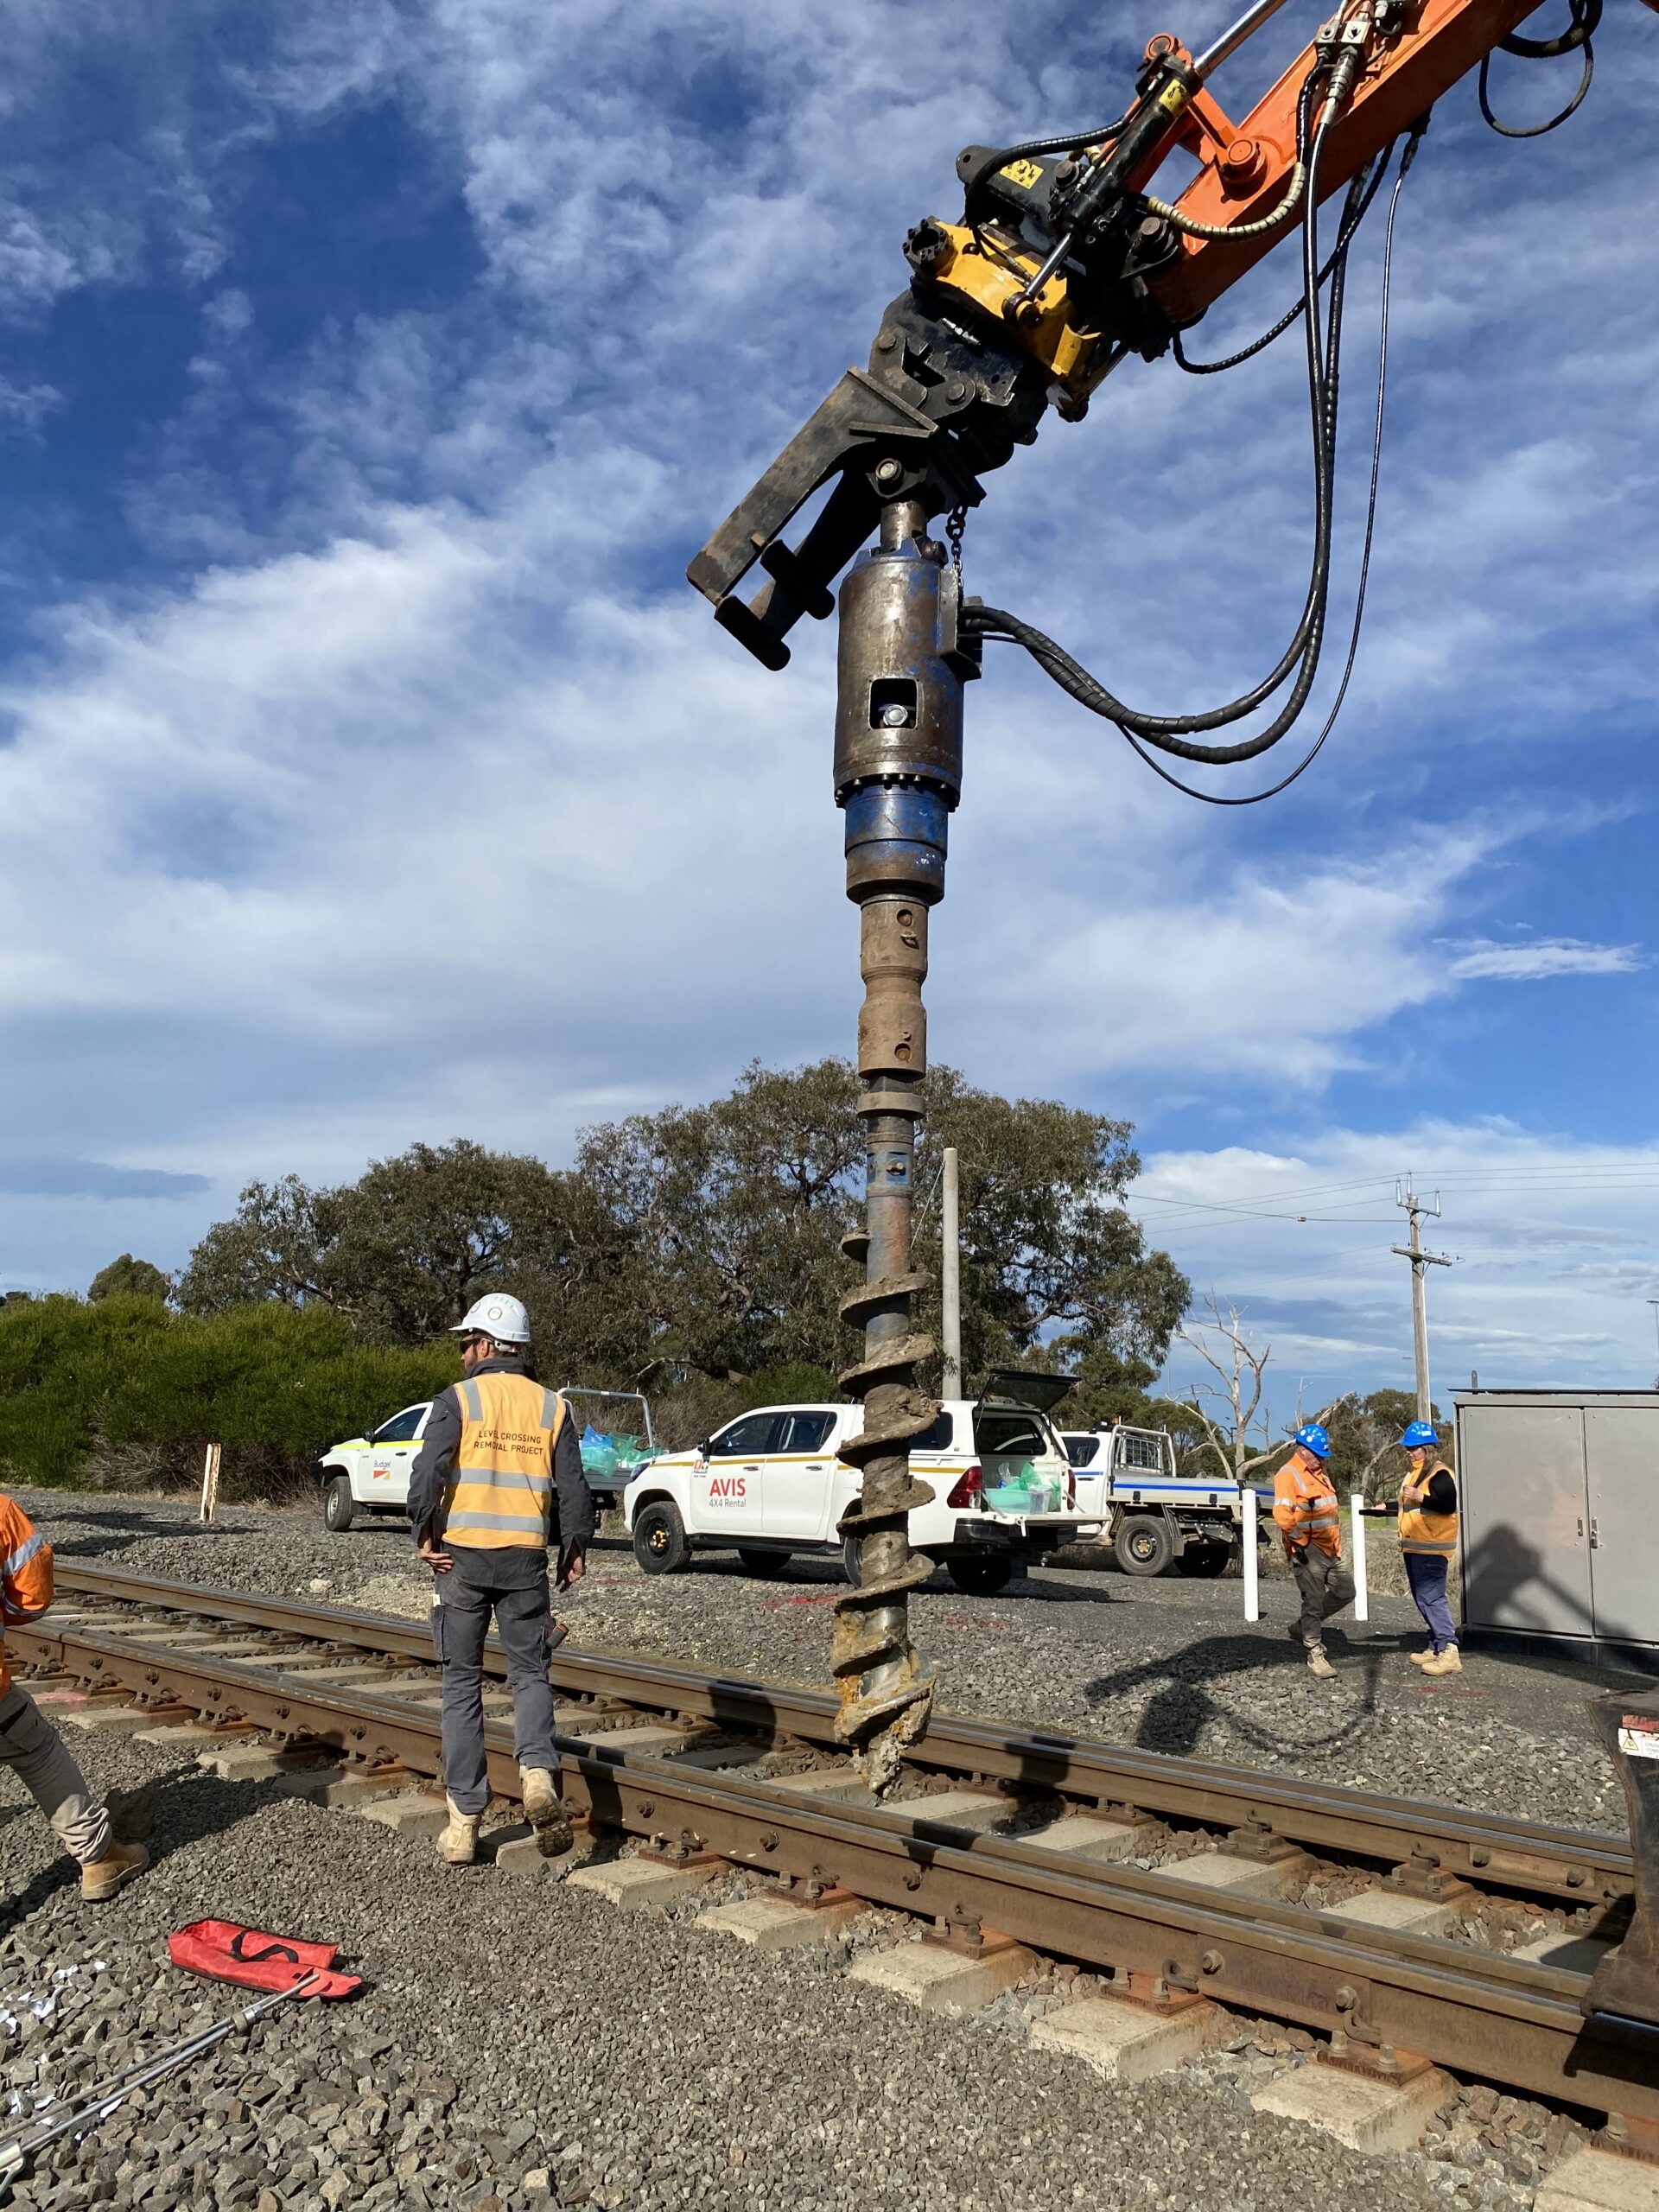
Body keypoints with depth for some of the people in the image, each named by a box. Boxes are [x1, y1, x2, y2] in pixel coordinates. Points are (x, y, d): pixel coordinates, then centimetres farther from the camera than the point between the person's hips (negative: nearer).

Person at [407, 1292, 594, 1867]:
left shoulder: (458, 1399, -3)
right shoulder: (552, 1407, 5)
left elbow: (428, 1474, -15)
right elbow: (574, 1488, 1)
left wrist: (425, 1537, -4)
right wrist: (574, 1550, 11)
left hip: (461, 1557, -2)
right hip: (526, 1560, 2)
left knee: (462, 1686, 9)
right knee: (529, 1674, 15)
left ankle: (464, 1823, 12)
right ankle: (538, 1772, -11)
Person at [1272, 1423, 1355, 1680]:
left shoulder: (1319, 1472, 17)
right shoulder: (1288, 1475, -13)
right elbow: (1282, 1513, -22)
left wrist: (1337, 1540, 23)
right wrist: (1299, 1539, -18)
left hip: (1329, 1549, 9)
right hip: (1307, 1550, -9)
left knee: (1345, 1592, 13)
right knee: (1314, 1600, -5)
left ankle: (1304, 1629, 25)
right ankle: (1315, 1655, 4)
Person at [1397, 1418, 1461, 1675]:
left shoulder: (1439, 1473, -13)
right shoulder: (1416, 1473, 20)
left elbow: (1449, 1503, -27)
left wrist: (1420, 1497, -30)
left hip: (1431, 1549, -11)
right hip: (1414, 1548, 11)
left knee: (1431, 1598, -15)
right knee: (1423, 1599, 13)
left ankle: (1449, 1652, -16)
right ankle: (1436, 1648, 20)